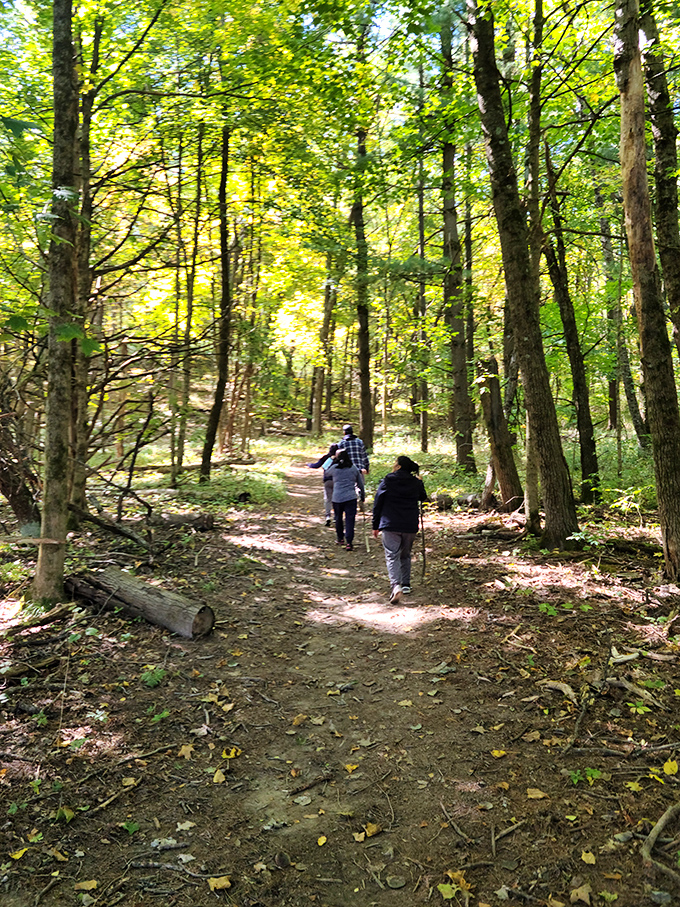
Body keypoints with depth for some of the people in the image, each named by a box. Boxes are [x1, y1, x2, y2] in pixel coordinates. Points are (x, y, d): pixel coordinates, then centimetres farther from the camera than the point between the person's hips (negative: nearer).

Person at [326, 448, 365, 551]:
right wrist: (363, 496, 27)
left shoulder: (334, 468, 1)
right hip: (351, 498, 0)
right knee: (350, 519, -1)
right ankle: (349, 542, -8)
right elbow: (360, 484, 14)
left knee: (338, 518, 18)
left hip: (337, 498, 0)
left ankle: (340, 539, 31)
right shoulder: (354, 468, 6)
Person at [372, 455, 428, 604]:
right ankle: (406, 584, 25)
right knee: (405, 555, 21)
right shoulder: (417, 483, 3)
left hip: (390, 525, -3)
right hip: (410, 526, 3)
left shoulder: (387, 481, -3)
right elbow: (423, 498, 23)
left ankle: (396, 586, -22)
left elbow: (377, 504, -1)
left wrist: (375, 526, 7)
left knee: (392, 556, -4)